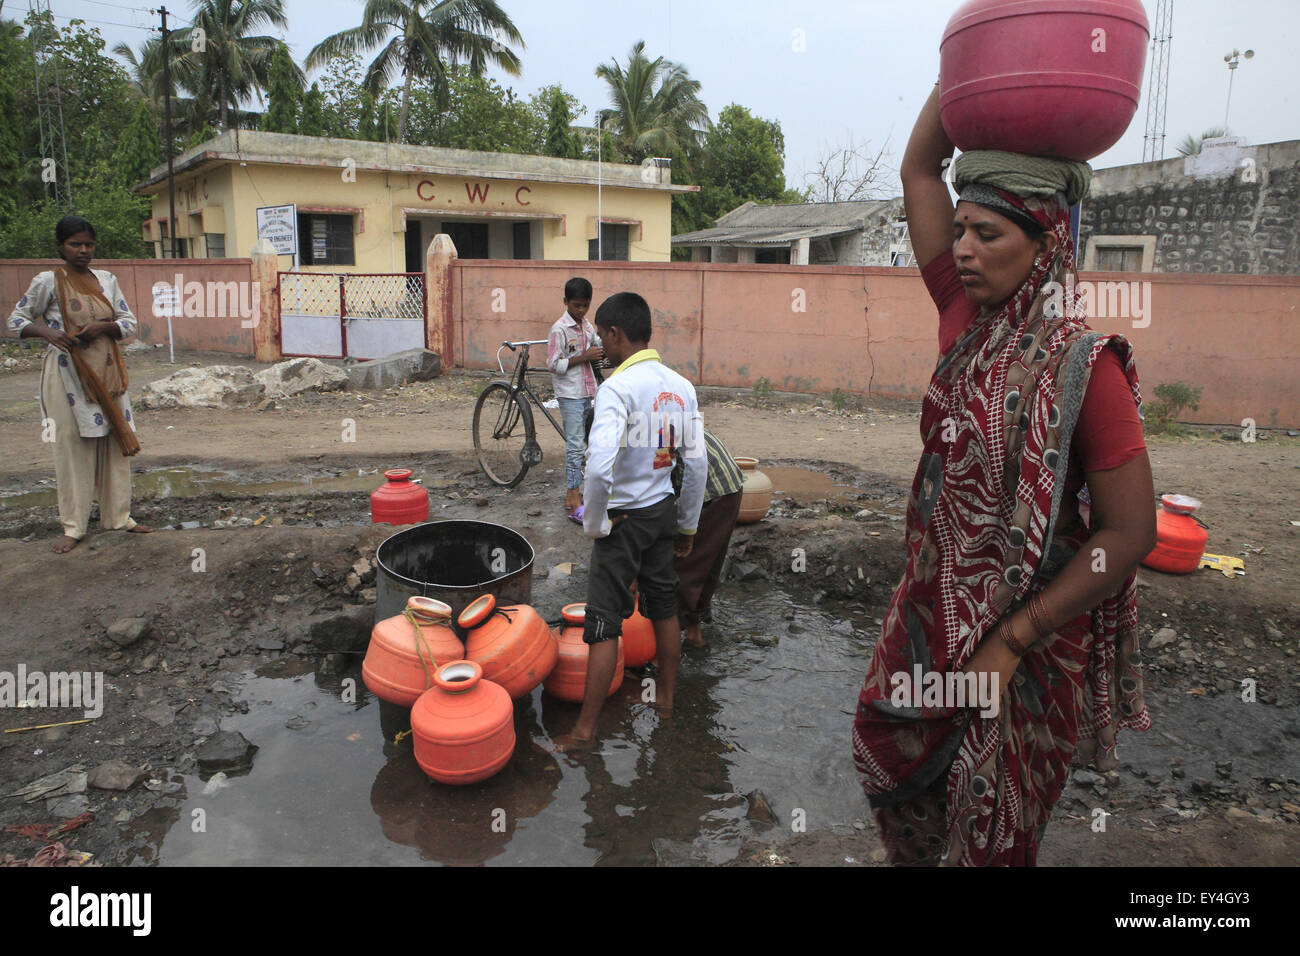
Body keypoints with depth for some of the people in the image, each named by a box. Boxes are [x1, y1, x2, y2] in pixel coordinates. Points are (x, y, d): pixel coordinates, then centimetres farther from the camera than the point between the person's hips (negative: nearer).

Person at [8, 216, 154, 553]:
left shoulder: (107, 279, 8)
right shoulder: (48, 282, -3)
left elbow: (129, 323, 9)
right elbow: (16, 320, 2)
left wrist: (102, 326, -11)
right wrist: (47, 332, -17)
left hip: (107, 372, 4)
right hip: (68, 375, -4)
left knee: (114, 442, 7)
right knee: (72, 446, -2)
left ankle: (118, 516, 19)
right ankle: (73, 527, 7)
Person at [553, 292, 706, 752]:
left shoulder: (617, 387, -21)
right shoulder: (681, 386, 2)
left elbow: (598, 467, -32)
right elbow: (697, 464, 4)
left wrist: (594, 522, -16)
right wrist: (687, 525, 14)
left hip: (624, 518, -7)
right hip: (663, 512, 7)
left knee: (604, 625, 1)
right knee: (664, 609, 20)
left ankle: (585, 728, 11)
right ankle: (666, 697, 38)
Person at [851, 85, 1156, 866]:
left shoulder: (1082, 362, -21)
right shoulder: (967, 317, -4)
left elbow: (1131, 531, -19)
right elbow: (919, 168, 0)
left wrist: (1012, 642, -19)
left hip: (1029, 624, -6)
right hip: (936, 599, 6)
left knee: (993, 831, 13)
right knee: (885, 748, 23)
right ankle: (915, 857, 51)